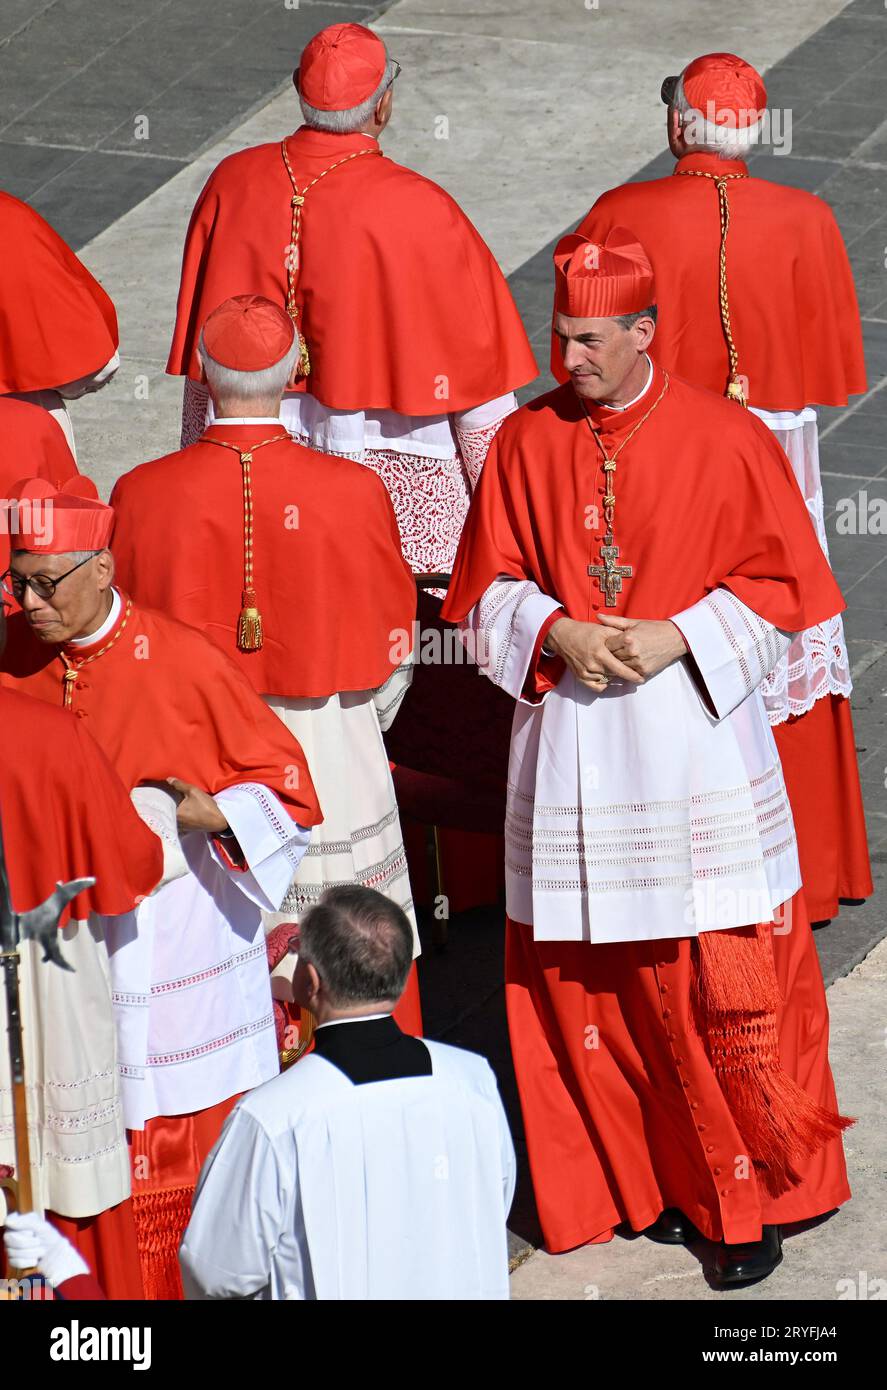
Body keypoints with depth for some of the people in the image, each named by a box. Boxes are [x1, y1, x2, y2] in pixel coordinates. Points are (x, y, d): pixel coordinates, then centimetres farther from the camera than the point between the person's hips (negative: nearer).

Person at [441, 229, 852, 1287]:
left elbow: (780, 582, -1)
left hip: (691, 735, -3)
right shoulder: (525, 442, 2)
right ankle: (643, 1180, 21)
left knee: (722, 985, -2)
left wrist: (680, 636, -14)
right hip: (568, 739, 3)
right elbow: (487, 587, 8)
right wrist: (559, 635, -11)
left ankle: (756, 1197, 11)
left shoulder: (725, 439, -6)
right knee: (589, 981, 6)